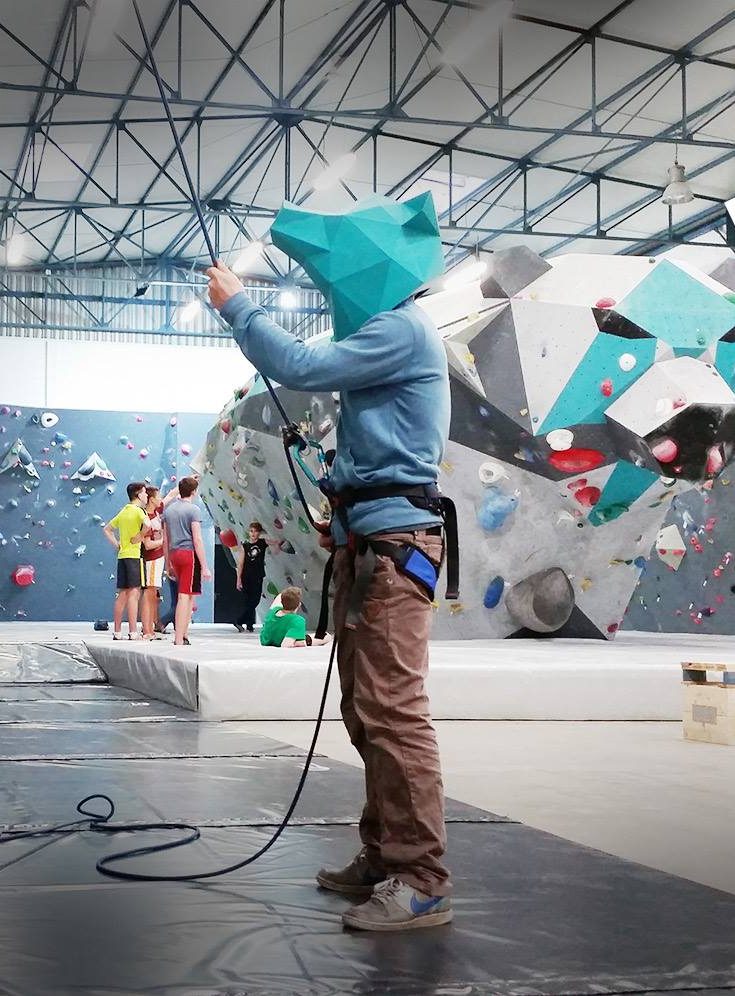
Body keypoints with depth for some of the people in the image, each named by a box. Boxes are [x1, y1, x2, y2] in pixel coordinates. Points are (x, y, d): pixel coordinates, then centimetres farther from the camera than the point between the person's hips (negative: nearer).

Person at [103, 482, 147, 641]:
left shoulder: (123, 511, 16)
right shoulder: (138, 510, -7)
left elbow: (107, 529, 26)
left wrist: (117, 544, 17)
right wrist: (139, 537, -13)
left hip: (122, 555, 8)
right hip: (134, 555, -8)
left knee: (122, 594, 10)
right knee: (134, 593, -8)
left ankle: (117, 632, 12)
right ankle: (133, 633, -11)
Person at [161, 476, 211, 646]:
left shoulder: (169, 509, 15)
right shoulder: (193, 510, -6)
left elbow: (166, 539, 19)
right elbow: (197, 540, -12)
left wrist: (169, 563, 27)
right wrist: (204, 567, -11)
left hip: (174, 554, 7)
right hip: (189, 554, -7)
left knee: (188, 596, 16)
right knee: (185, 596, -7)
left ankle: (184, 636, 15)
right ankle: (179, 640, -9)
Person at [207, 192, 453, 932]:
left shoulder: (402, 329, -9)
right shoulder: (384, 333, 23)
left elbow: (301, 368, -17)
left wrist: (236, 307, -5)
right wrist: (343, 523, 22)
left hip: (391, 542, -11)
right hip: (367, 540, 11)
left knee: (391, 710, -15)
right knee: (366, 711, 12)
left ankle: (421, 882, -14)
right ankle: (384, 858, 19)